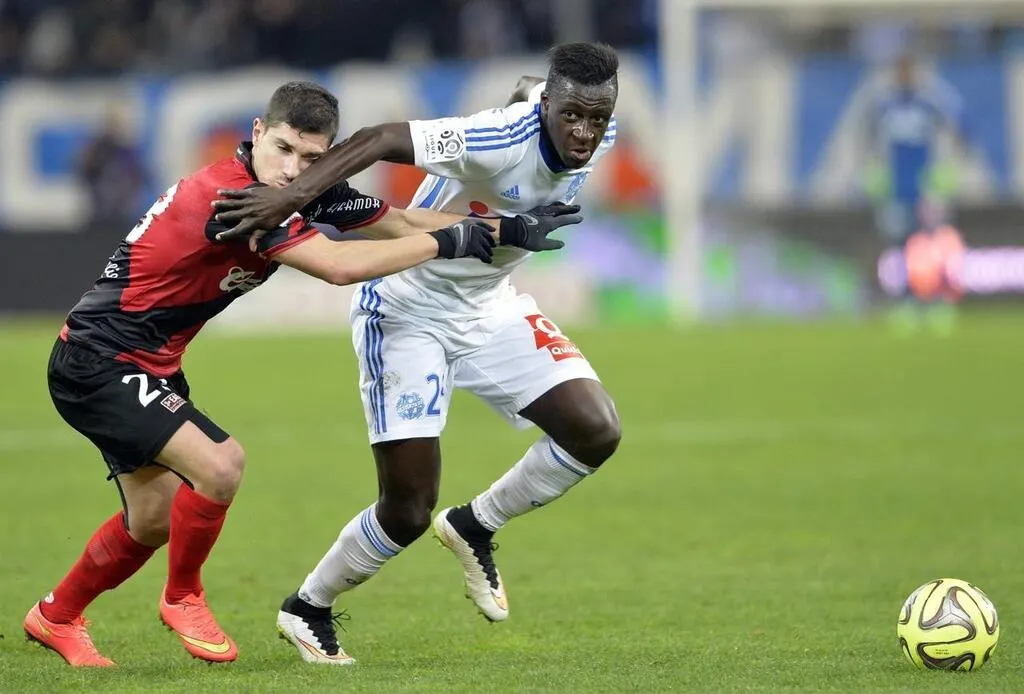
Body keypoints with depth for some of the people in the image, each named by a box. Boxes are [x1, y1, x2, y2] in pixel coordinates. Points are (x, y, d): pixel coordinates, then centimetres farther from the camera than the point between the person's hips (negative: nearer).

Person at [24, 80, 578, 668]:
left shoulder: (307, 194, -2)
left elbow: (397, 221, 8)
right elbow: (340, 266, -34)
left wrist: (502, 228, 1)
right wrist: (446, 241, -25)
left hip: (147, 369, 10)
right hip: (98, 361, -10)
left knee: (153, 523, 18)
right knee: (219, 465, -24)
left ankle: (56, 617, 39)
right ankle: (183, 598, 1)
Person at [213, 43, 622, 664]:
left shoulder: (601, 139, -10)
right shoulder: (501, 140, -33)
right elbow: (380, 140, -40)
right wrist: (292, 196, -51)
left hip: (489, 304, 7)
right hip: (411, 310, -7)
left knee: (597, 432, -10)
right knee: (409, 509, -7)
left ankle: (475, 527, 16)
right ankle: (308, 608, 21)